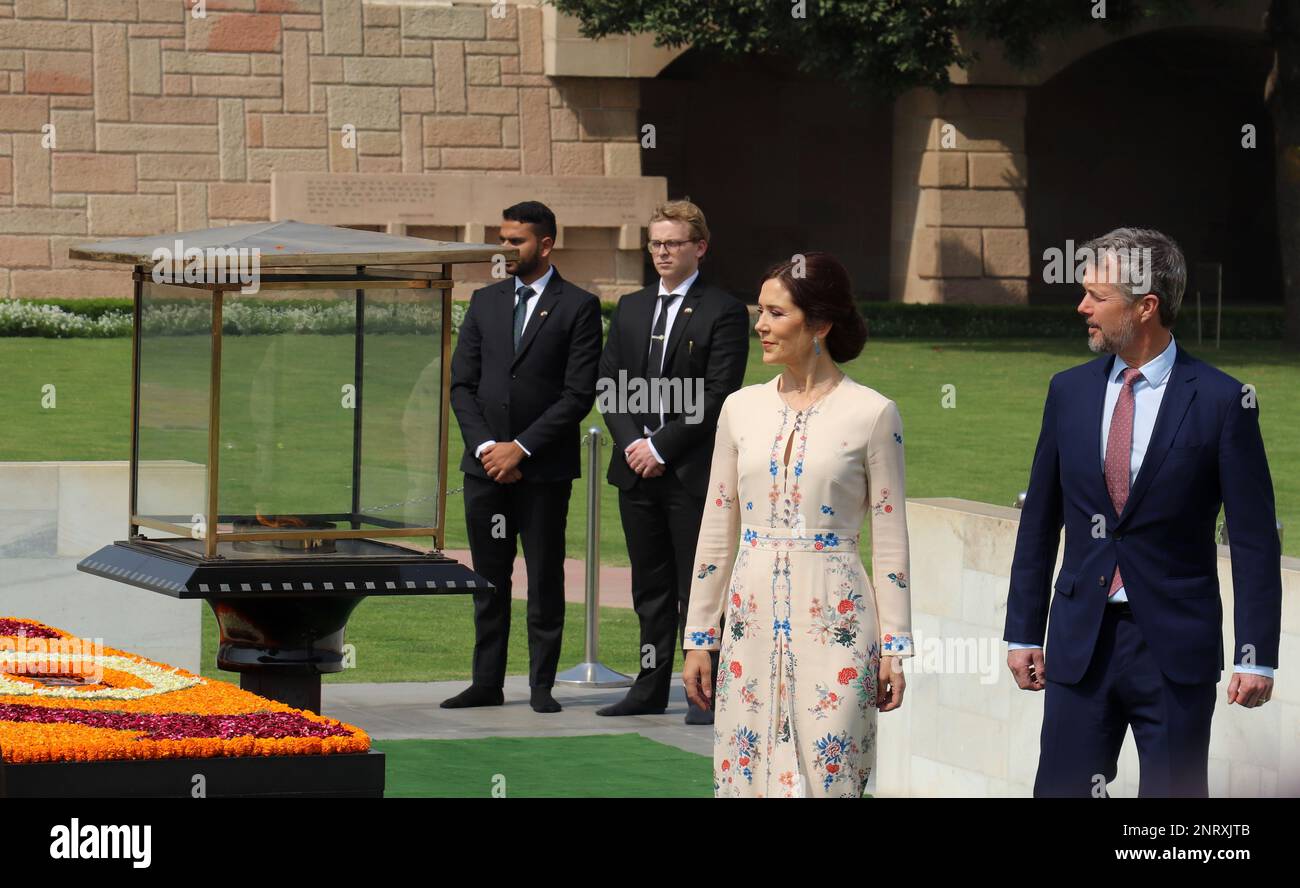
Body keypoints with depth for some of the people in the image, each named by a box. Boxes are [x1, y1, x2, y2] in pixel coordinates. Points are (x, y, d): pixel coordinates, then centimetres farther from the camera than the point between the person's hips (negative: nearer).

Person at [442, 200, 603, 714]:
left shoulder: (578, 307, -2)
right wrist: (485, 446, -5)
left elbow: (579, 395, -8)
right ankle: (487, 683, 12)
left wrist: (521, 448, -12)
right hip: (485, 463, 4)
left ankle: (542, 685, 6)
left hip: (544, 467, -4)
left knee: (545, 578, 1)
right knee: (488, 578, 7)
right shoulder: (485, 302, 12)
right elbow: (462, 383, 9)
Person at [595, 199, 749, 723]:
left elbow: (718, 395, -11)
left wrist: (661, 446, -14)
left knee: (699, 589, -3)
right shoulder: (630, 309, 15)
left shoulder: (723, 312, -4)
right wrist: (631, 443, -5)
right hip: (636, 468, 6)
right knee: (650, 586, 11)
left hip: (694, 472, -6)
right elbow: (608, 385, 11)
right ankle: (651, 688, 17)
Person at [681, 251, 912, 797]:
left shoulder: (871, 414, -3)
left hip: (834, 624, -4)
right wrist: (698, 637, 11)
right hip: (753, 618, 4)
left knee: (827, 777, -5)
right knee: (744, 773, 3)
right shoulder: (742, 409, 8)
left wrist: (893, 648, -4)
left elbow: (890, 541, -1)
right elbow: (717, 532, 12)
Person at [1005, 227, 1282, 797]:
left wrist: (1256, 657, -9)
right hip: (1081, 640, 4)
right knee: (1063, 790, 1)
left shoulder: (1221, 401, -6)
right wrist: (1022, 633, 10)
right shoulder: (1070, 392, 7)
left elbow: (1254, 541, -5)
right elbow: (1039, 521, 12)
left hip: (1177, 648, -3)